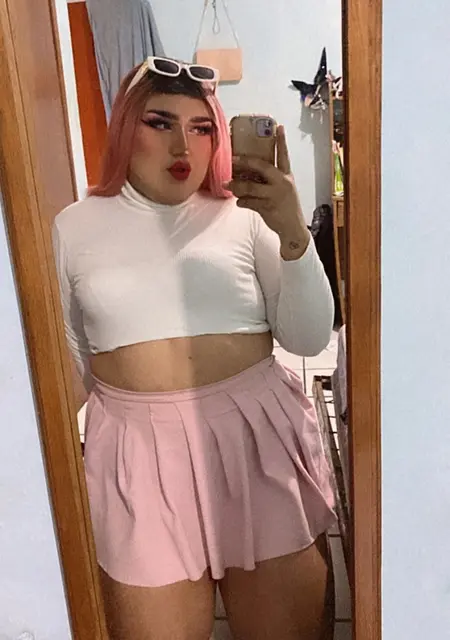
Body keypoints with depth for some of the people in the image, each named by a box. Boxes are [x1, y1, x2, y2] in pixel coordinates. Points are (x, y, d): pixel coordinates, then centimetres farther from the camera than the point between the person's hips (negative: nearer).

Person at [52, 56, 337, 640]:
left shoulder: (246, 216, -2)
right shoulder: (74, 229, 3)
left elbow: (310, 339, -5)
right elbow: (64, 363, 11)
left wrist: (294, 234, -18)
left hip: (258, 434, 0)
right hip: (139, 448, 1)